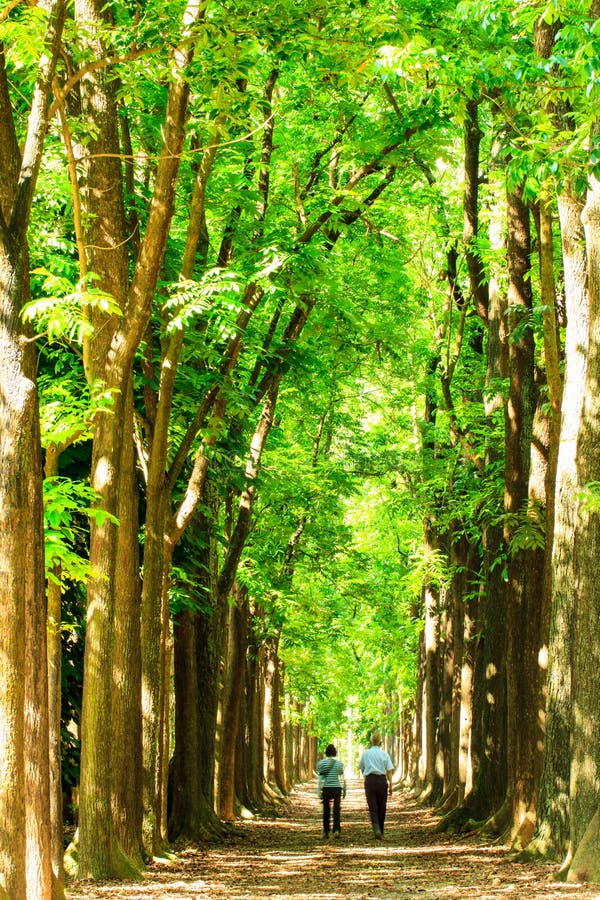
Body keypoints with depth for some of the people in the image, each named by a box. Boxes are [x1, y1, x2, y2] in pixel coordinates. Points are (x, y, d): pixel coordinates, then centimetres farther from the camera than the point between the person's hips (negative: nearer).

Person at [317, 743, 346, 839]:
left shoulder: (322, 763, -1)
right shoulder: (339, 763, 2)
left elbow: (320, 778, -5)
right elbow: (342, 778, 4)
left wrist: (319, 791, -5)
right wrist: (344, 790, 12)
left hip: (326, 788, 0)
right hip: (337, 788, 0)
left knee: (326, 810, 13)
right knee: (337, 810, 0)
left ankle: (326, 831, 16)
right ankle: (337, 830, -18)